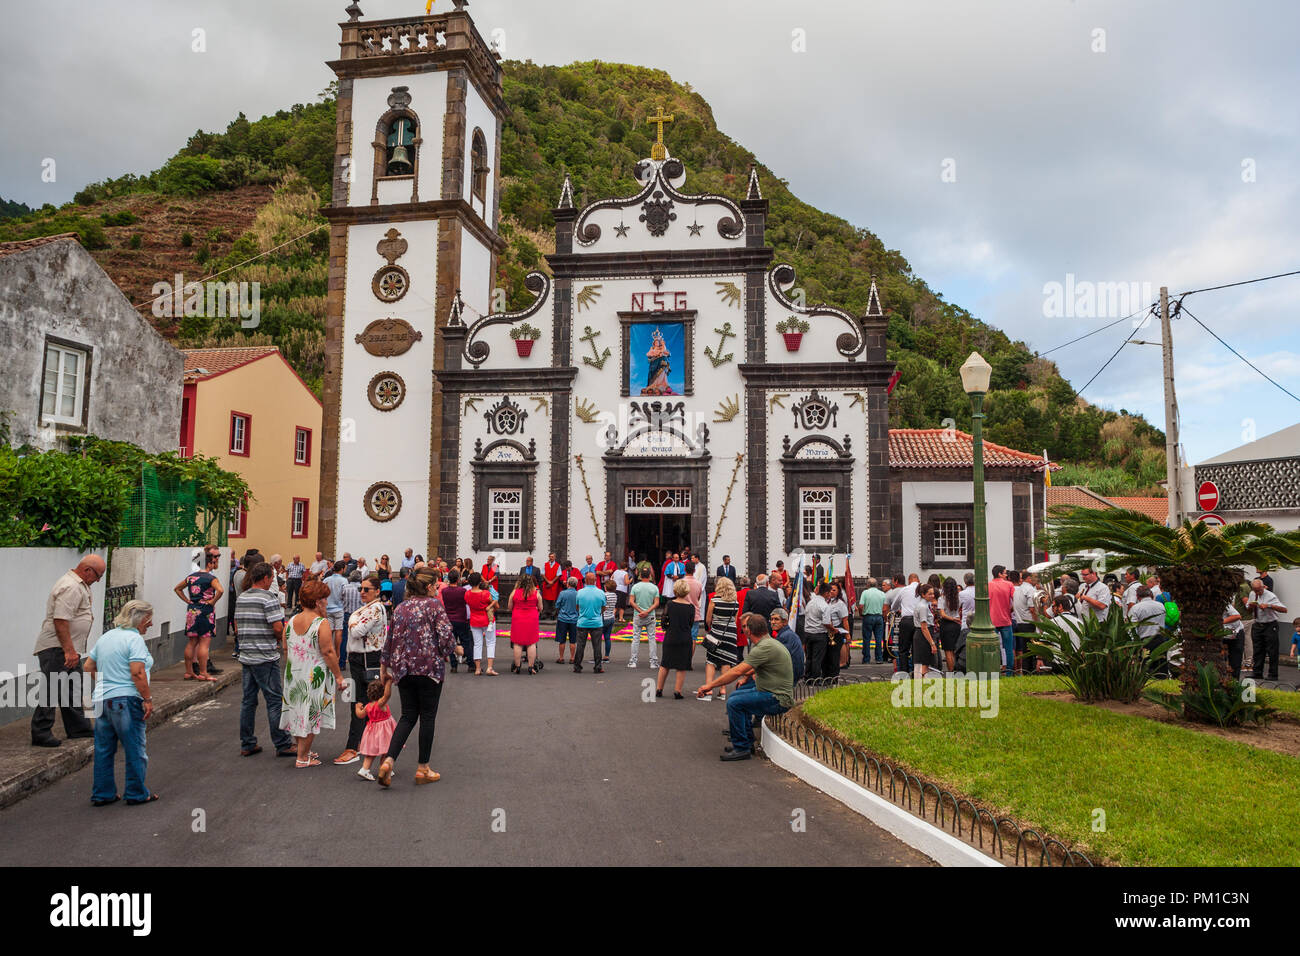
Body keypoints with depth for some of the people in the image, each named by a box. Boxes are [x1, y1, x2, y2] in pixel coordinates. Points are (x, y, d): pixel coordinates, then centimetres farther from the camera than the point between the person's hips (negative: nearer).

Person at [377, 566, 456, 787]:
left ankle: (388, 761, -5)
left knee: (407, 716, 12)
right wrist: (447, 653, 6)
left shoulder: (400, 608, 9)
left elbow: (391, 639, 12)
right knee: (427, 717, 6)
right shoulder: (434, 604, -8)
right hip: (429, 669, -5)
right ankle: (423, 769, 13)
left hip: (403, 669, 5)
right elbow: (446, 636, -14)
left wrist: (384, 666, 22)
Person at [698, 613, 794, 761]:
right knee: (734, 696, 17)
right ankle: (747, 742, 21)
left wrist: (710, 685, -18)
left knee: (734, 703, -20)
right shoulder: (769, 642, 12)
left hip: (778, 699, -11)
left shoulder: (765, 647, -21)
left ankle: (741, 748, -9)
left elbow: (737, 672, -24)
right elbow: (752, 669, 27)